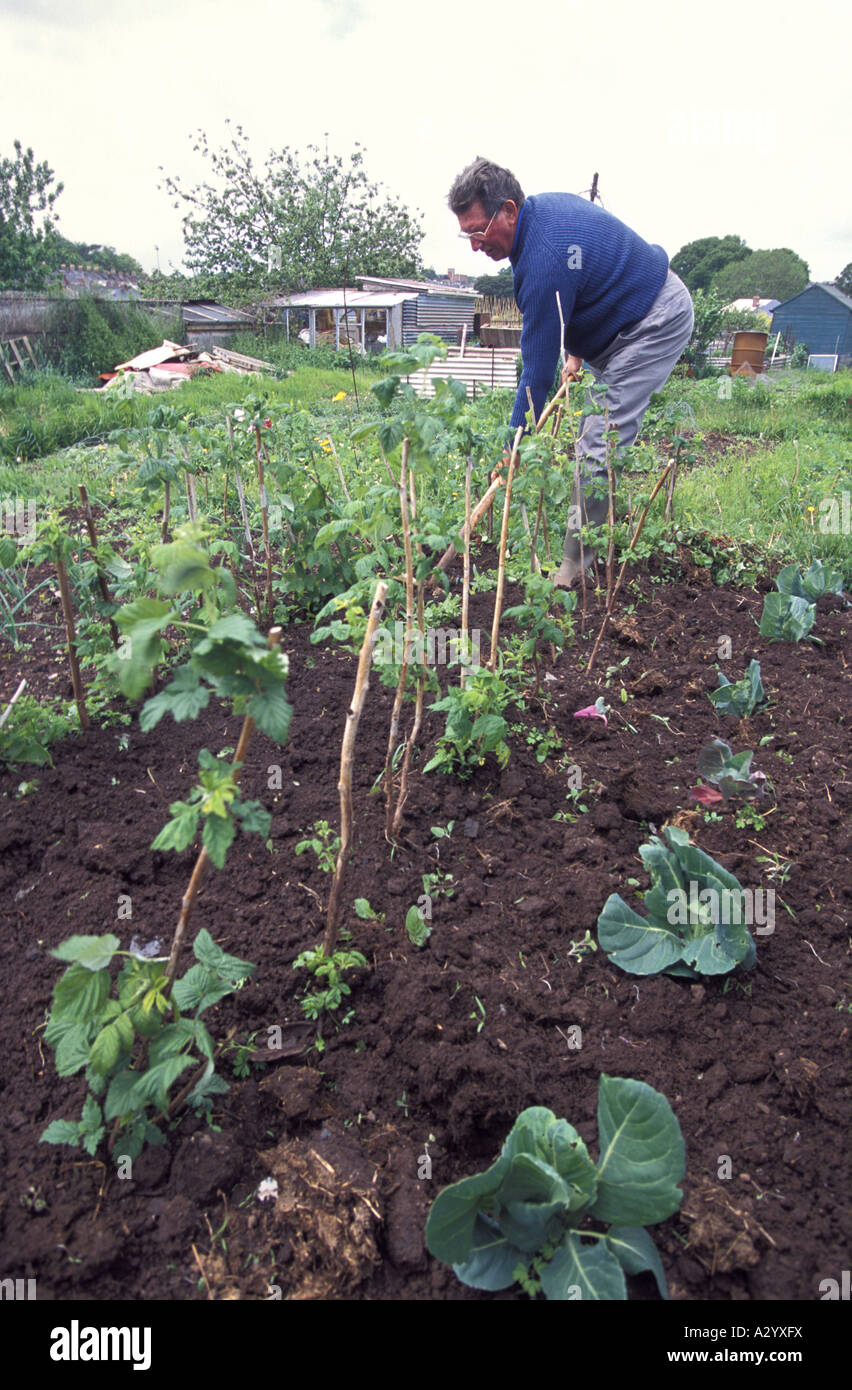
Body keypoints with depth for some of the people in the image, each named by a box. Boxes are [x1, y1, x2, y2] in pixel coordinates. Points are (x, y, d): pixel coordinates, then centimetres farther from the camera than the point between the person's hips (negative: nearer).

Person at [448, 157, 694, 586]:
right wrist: (576, 351, 10)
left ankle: (577, 564, -11)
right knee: (593, 439, 8)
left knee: (600, 447, -16)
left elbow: (538, 366, -27)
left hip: (657, 321, -11)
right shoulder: (542, 206, 1)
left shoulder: (544, 261, -29)